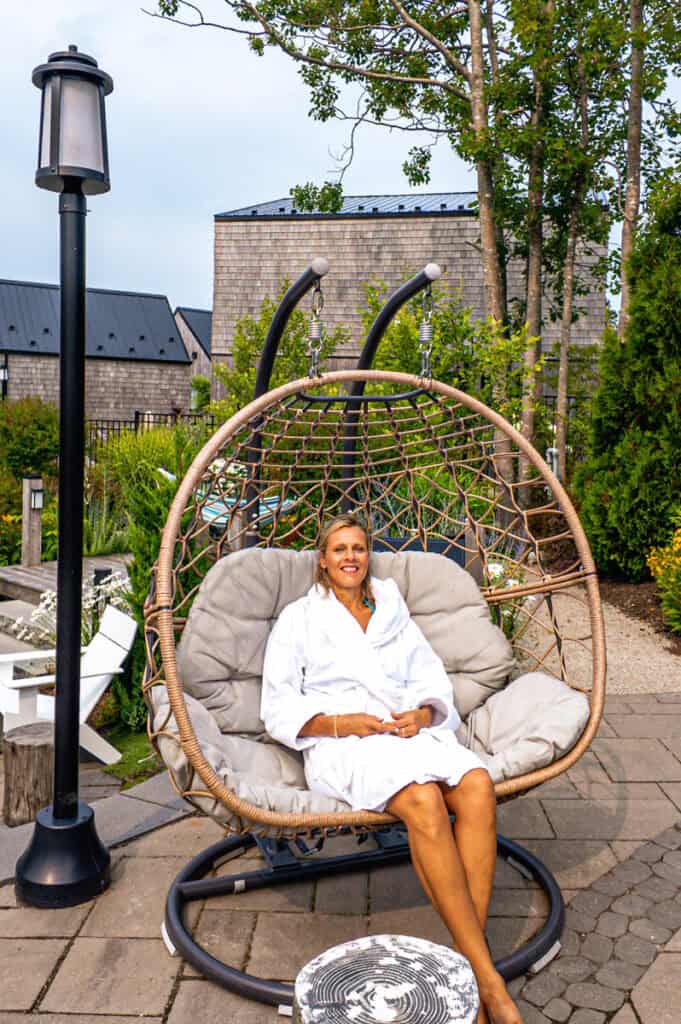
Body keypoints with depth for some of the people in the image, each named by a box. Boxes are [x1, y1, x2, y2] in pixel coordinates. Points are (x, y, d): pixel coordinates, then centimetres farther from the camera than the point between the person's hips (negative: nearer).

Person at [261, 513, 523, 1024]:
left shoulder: (393, 612, 24)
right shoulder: (299, 618, 13)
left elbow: (434, 679, 19)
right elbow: (279, 708, 6)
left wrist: (423, 713, -5)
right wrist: (340, 723, -11)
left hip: (409, 731, 4)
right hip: (341, 746, -4)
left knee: (478, 786, -30)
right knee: (424, 800, -35)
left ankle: (468, 960, -27)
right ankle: (489, 980, -29)